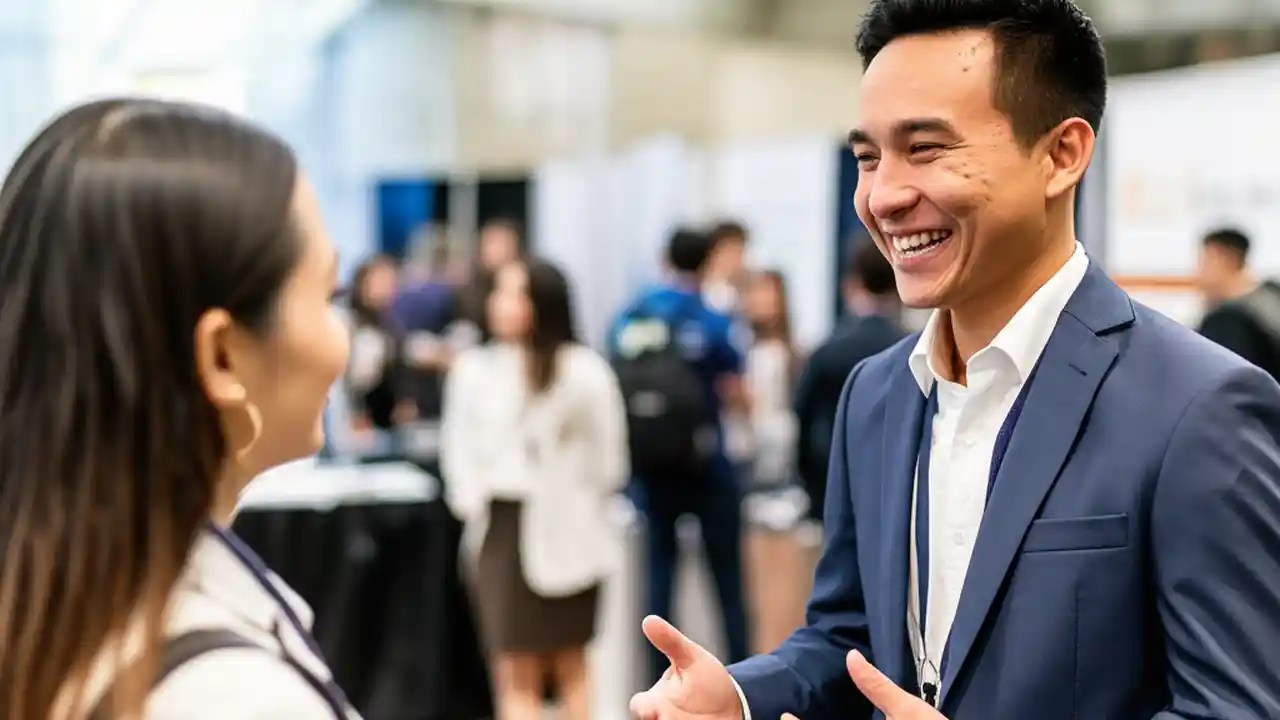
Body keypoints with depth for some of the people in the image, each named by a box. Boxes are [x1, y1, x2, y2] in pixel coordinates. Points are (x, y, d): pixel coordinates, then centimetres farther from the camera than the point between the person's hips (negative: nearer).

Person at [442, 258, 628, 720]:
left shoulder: (583, 372, -10)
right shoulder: (473, 368, -1)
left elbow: (608, 455, -3)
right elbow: (459, 446, 5)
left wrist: (575, 503, 3)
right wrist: (472, 505, -4)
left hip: (563, 530, -2)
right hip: (501, 526, 2)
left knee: (569, 665, 11)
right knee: (515, 673, 6)